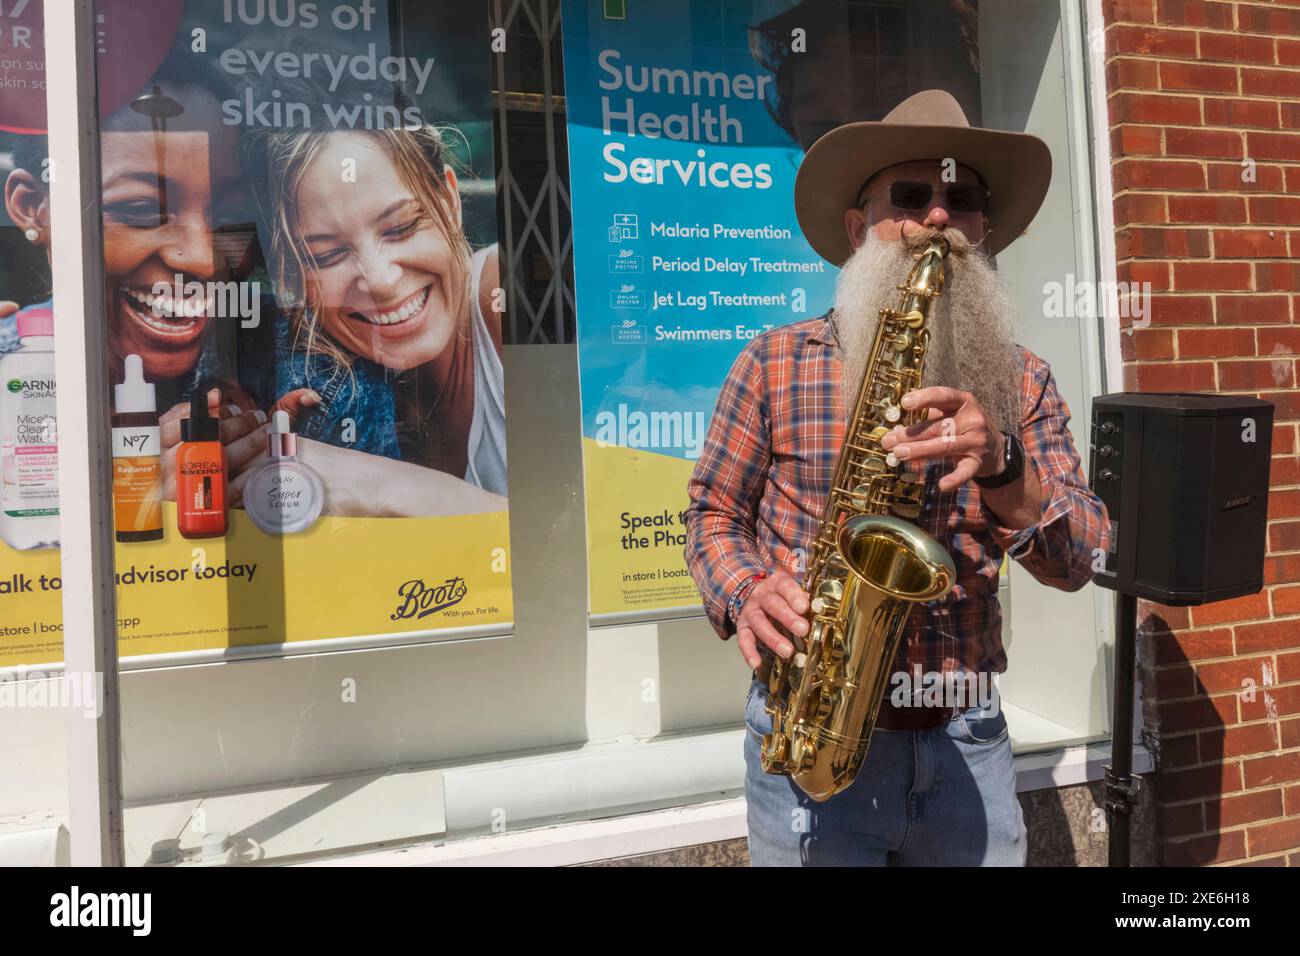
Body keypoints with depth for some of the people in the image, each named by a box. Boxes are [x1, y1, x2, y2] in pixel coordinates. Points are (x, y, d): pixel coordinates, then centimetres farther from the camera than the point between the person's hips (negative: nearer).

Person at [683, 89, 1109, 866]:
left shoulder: (1023, 381, 3)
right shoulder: (777, 363, -3)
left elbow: (1077, 562, -4)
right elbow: (714, 512, 3)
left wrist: (1001, 466, -21)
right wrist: (745, 594, -17)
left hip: (969, 743, 3)